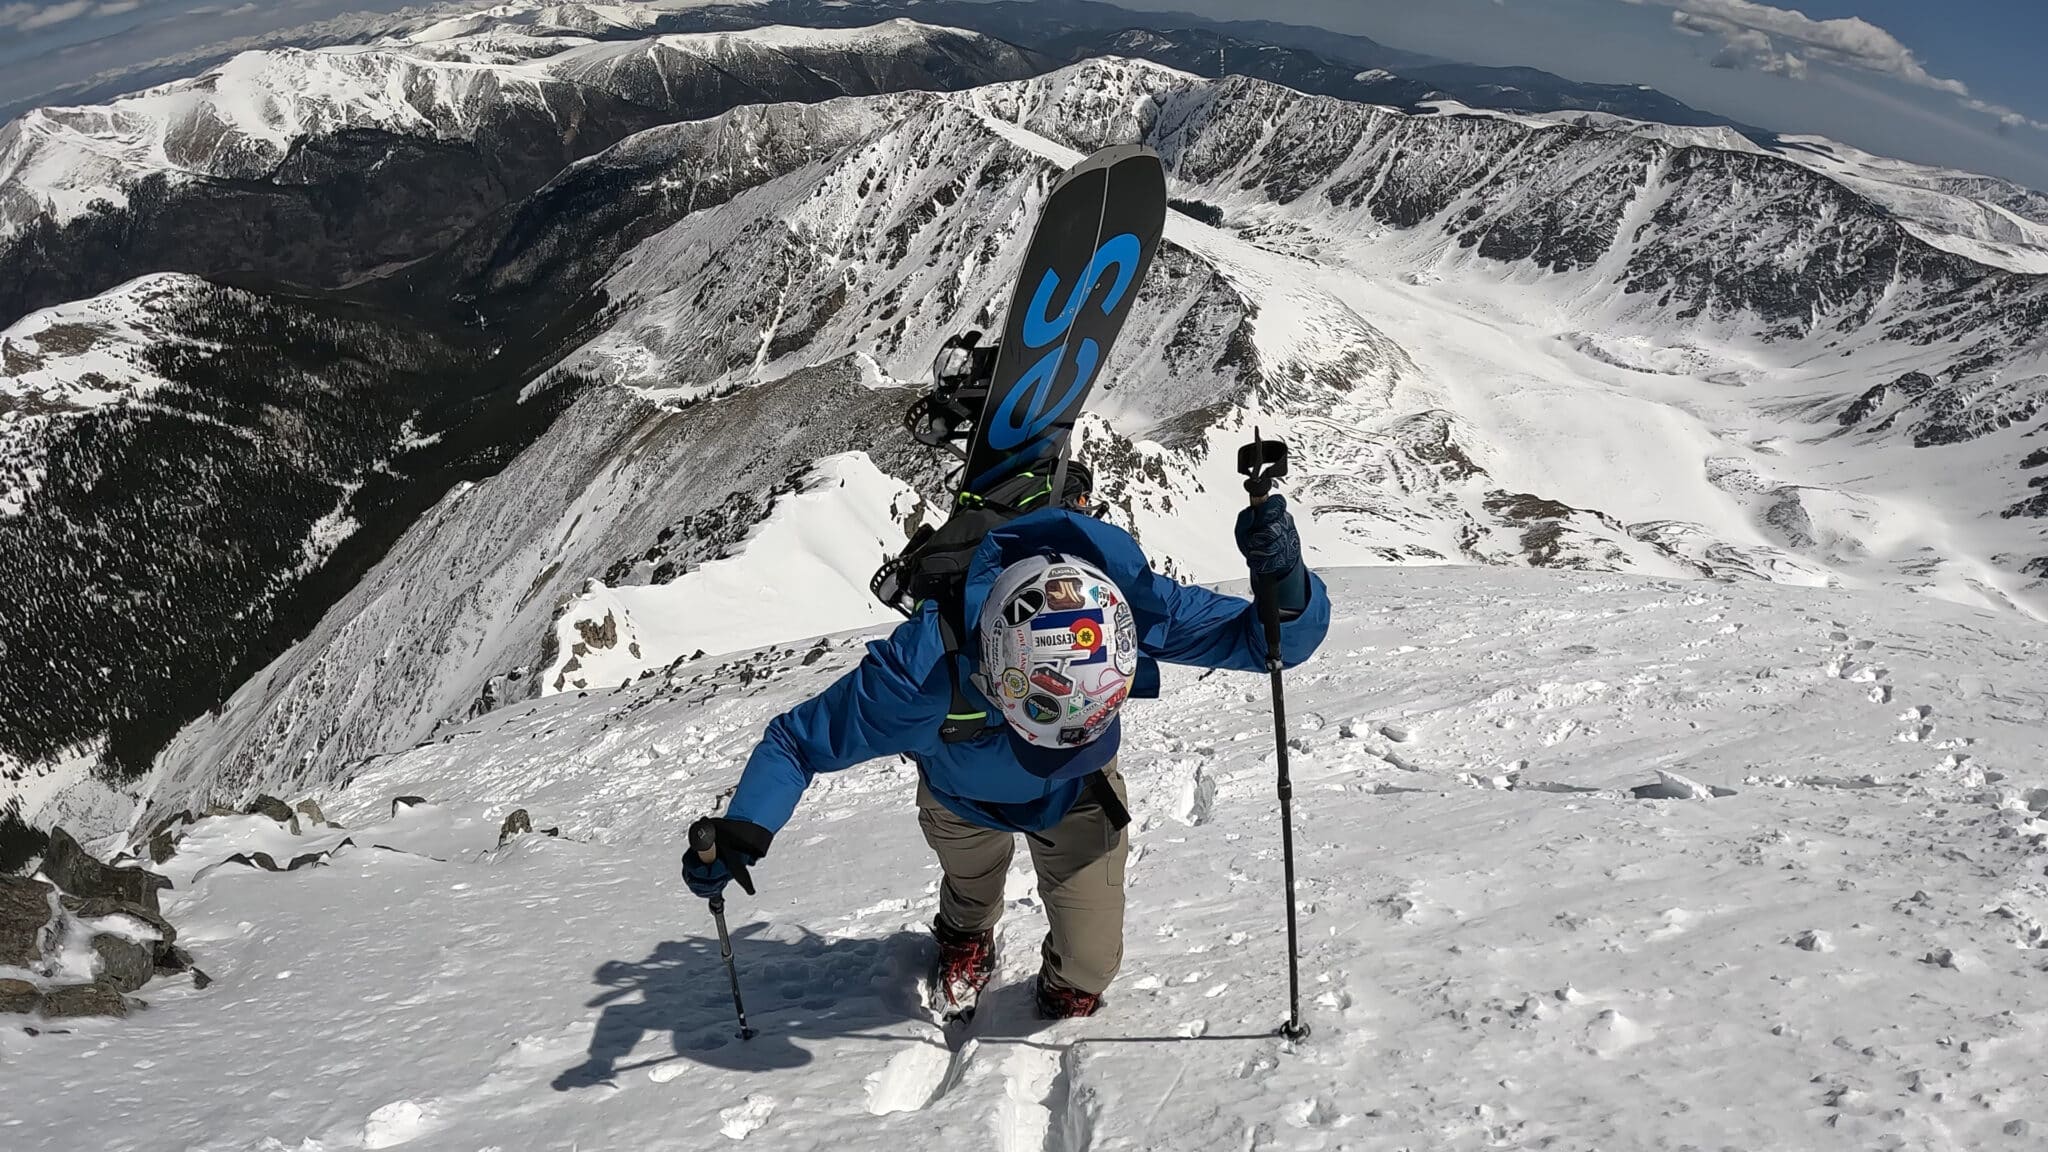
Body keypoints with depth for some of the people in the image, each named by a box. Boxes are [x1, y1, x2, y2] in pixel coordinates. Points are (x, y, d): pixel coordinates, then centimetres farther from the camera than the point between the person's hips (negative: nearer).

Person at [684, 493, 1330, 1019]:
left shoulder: (1136, 606, -44)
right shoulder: (926, 667, -47)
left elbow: (1261, 638, -34)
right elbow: (798, 740, -31)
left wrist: (1284, 585, -57)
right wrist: (741, 832, -47)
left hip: (1079, 794, 0)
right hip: (965, 800, 0)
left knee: (1090, 963, -1)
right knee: (971, 894, 30)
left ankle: (1069, 989, 37)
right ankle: (965, 941, 68)